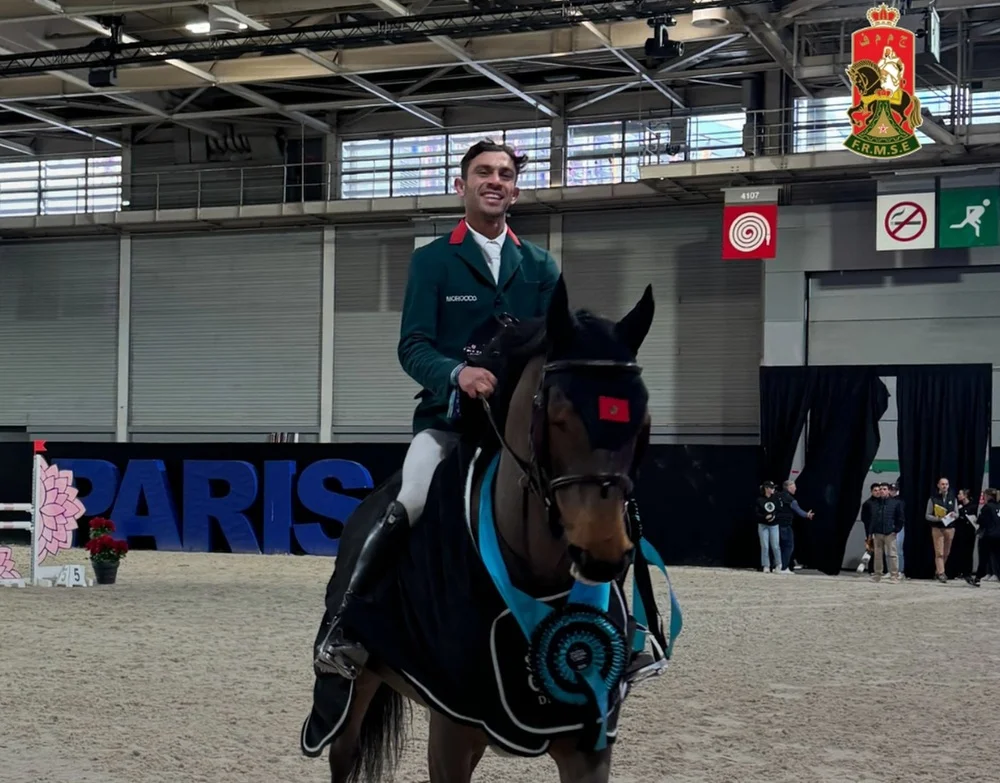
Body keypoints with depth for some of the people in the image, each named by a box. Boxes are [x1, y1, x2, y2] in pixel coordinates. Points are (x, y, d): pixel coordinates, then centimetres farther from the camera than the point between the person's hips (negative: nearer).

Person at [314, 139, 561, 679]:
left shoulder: (541, 267, 14)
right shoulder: (432, 261, 5)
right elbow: (412, 347, -5)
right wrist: (457, 373, -26)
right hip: (446, 416, -3)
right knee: (408, 507, -28)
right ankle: (341, 628, -17)